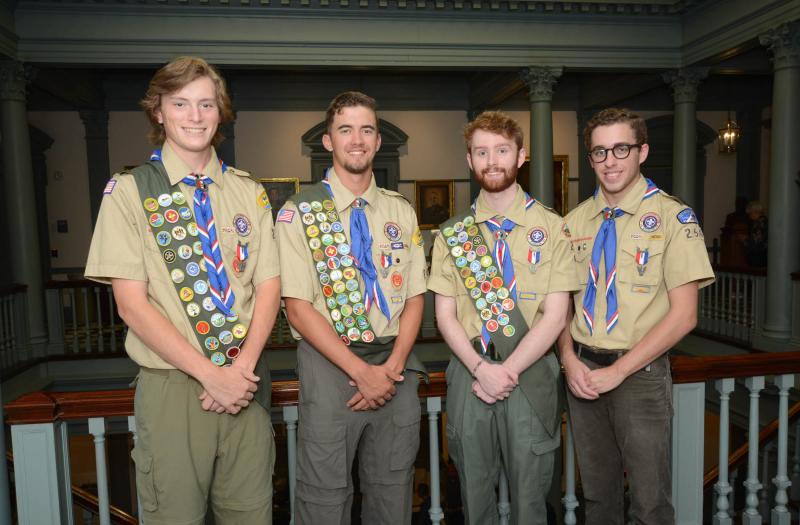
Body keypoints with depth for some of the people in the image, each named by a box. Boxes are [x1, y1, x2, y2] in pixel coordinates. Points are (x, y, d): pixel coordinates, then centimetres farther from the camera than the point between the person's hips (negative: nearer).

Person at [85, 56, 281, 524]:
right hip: (172, 386, -2)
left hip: (246, 384, 3)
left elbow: (269, 287, 4)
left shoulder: (249, 193, 8)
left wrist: (243, 367, -10)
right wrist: (210, 374, -14)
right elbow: (132, 304, -8)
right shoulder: (129, 192, -2)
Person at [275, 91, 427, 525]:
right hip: (329, 364, -3)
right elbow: (297, 308, -9)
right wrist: (361, 372, -15)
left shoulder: (401, 212, 8)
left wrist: (393, 367, -9)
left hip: (395, 365, 4)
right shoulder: (300, 213, -3)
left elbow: (414, 298, 6)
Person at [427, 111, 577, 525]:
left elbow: (555, 315, -6)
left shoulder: (551, 227, -1)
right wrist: (481, 369, -12)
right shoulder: (453, 233, 4)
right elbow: (446, 315, 2)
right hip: (469, 375, 2)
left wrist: (508, 371, -14)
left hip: (531, 377, -1)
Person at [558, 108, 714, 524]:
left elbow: (683, 315, -11)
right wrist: (570, 360, -7)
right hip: (582, 371, 4)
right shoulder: (574, 221, 6)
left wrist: (618, 371, -14)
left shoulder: (673, 219, -7)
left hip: (638, 373, -4)